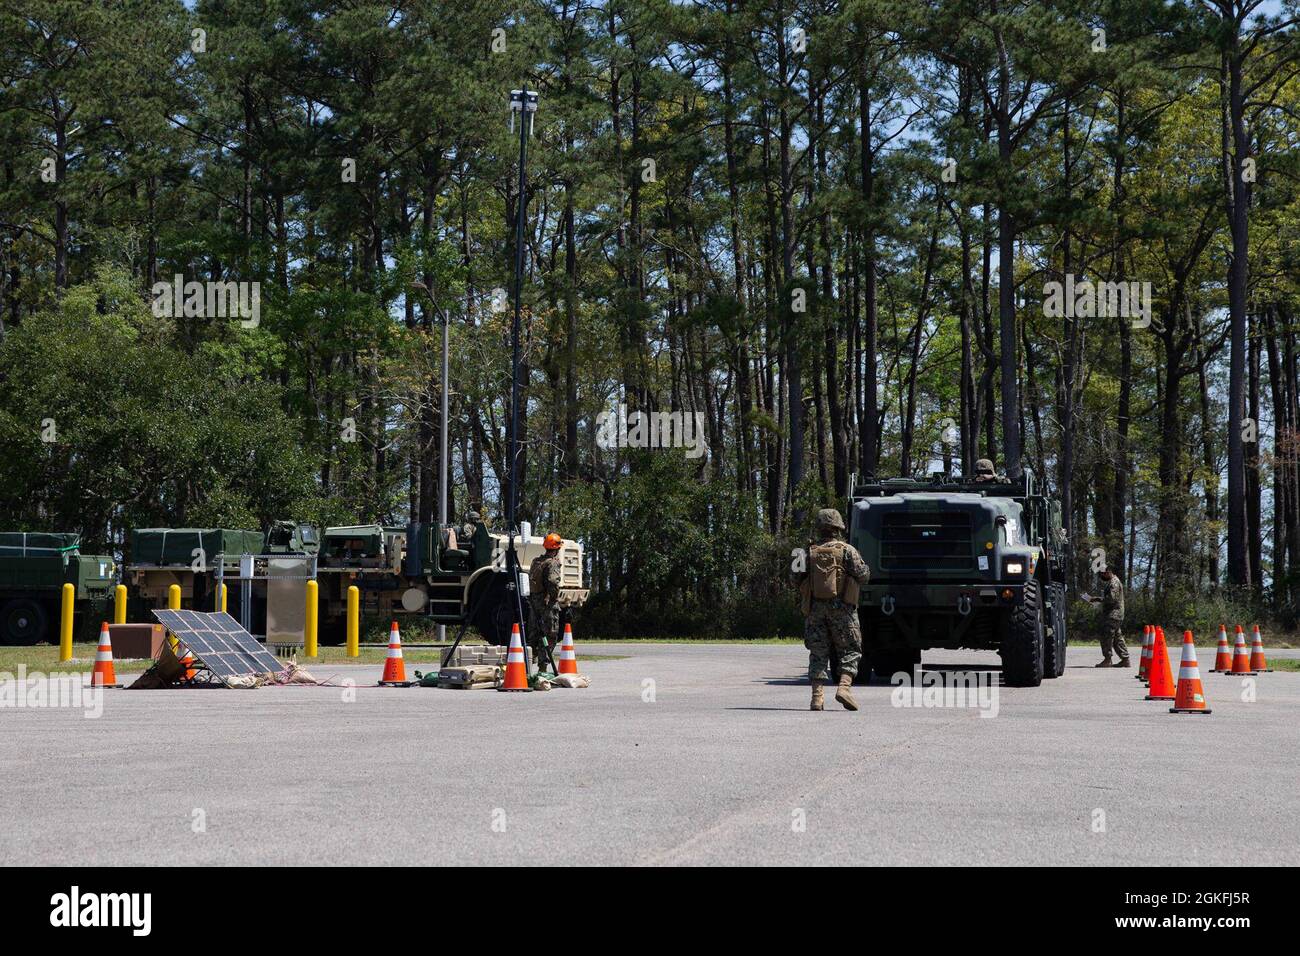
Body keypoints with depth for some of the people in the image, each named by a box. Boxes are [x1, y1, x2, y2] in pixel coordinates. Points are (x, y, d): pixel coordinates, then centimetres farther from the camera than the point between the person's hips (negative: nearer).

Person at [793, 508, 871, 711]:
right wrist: (863, 566, 14)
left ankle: (817, 696, -2)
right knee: (850, 650, 6)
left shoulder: (810, 552, 6)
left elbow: (798, 579, 8)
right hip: (841, 608, -3)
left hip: (815, 608, 3)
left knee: (818, 652, 7)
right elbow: (863, 576, -6)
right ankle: (845, 686, -15)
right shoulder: (847, 550, -3)